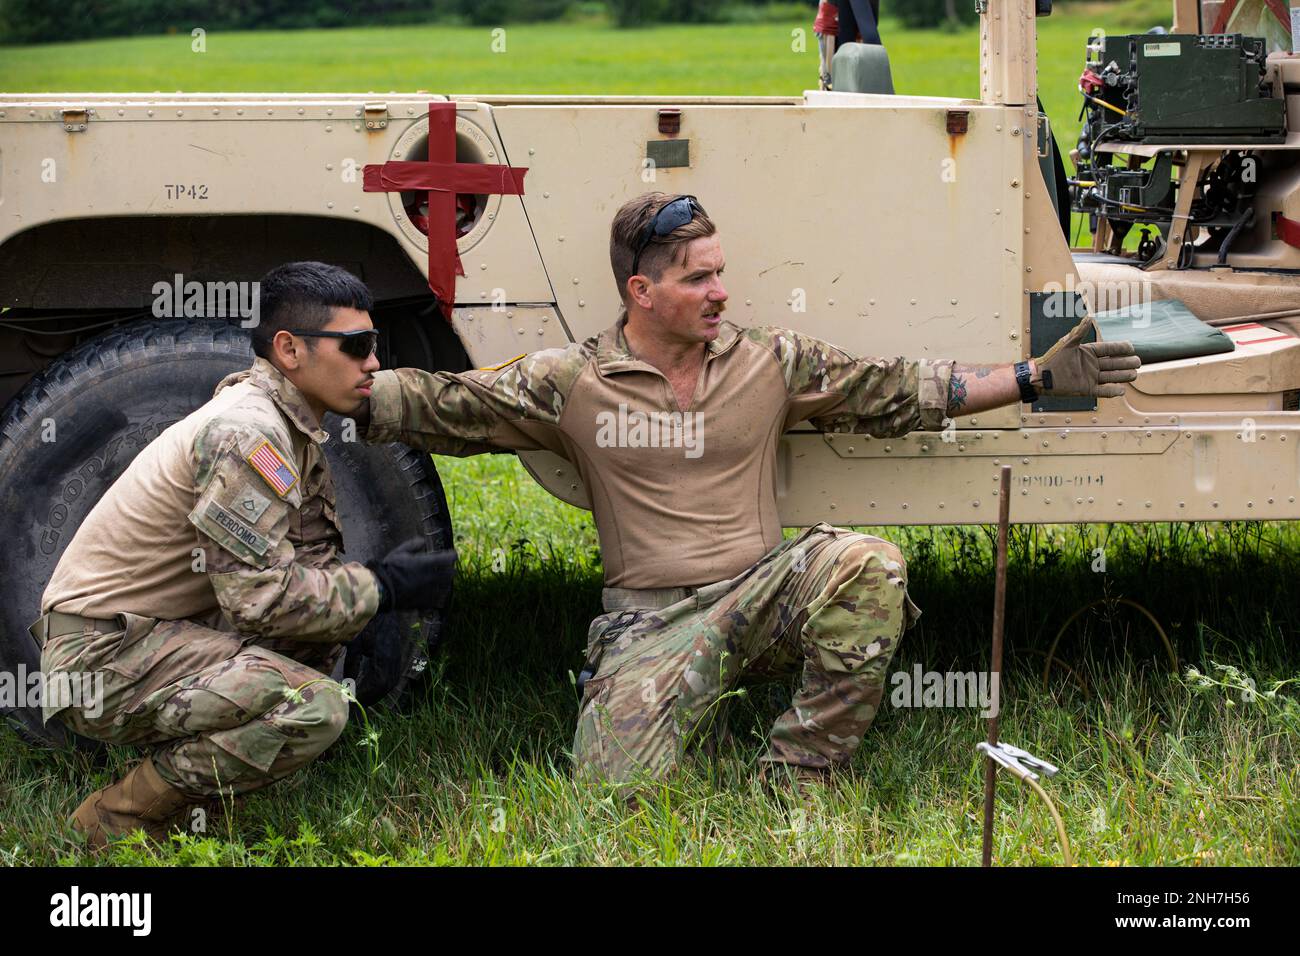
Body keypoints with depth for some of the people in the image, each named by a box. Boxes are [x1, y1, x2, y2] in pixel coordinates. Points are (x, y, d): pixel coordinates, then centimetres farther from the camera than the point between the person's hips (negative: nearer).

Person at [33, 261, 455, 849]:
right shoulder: (245, 435, -20)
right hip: (104, 660, -10)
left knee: (322, 637, 15)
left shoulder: (290, 428, 12)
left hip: (153, 629, 10)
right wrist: (381, 588, -12)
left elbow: (313, 562, 10)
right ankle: (120, 819, -10)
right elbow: (261, 597, -23)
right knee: (313, 710, -24)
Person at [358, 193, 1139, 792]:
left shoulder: (776, 364, 6)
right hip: (653, 619, -2)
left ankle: (799, 775, -15)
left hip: (762, 595, 2)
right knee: (617, 783, -24)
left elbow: (901, 392, 8)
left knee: (866, 565, -29)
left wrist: (1036, 378, 4)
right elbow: (440, 405, -2)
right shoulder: (571, 385, 0)